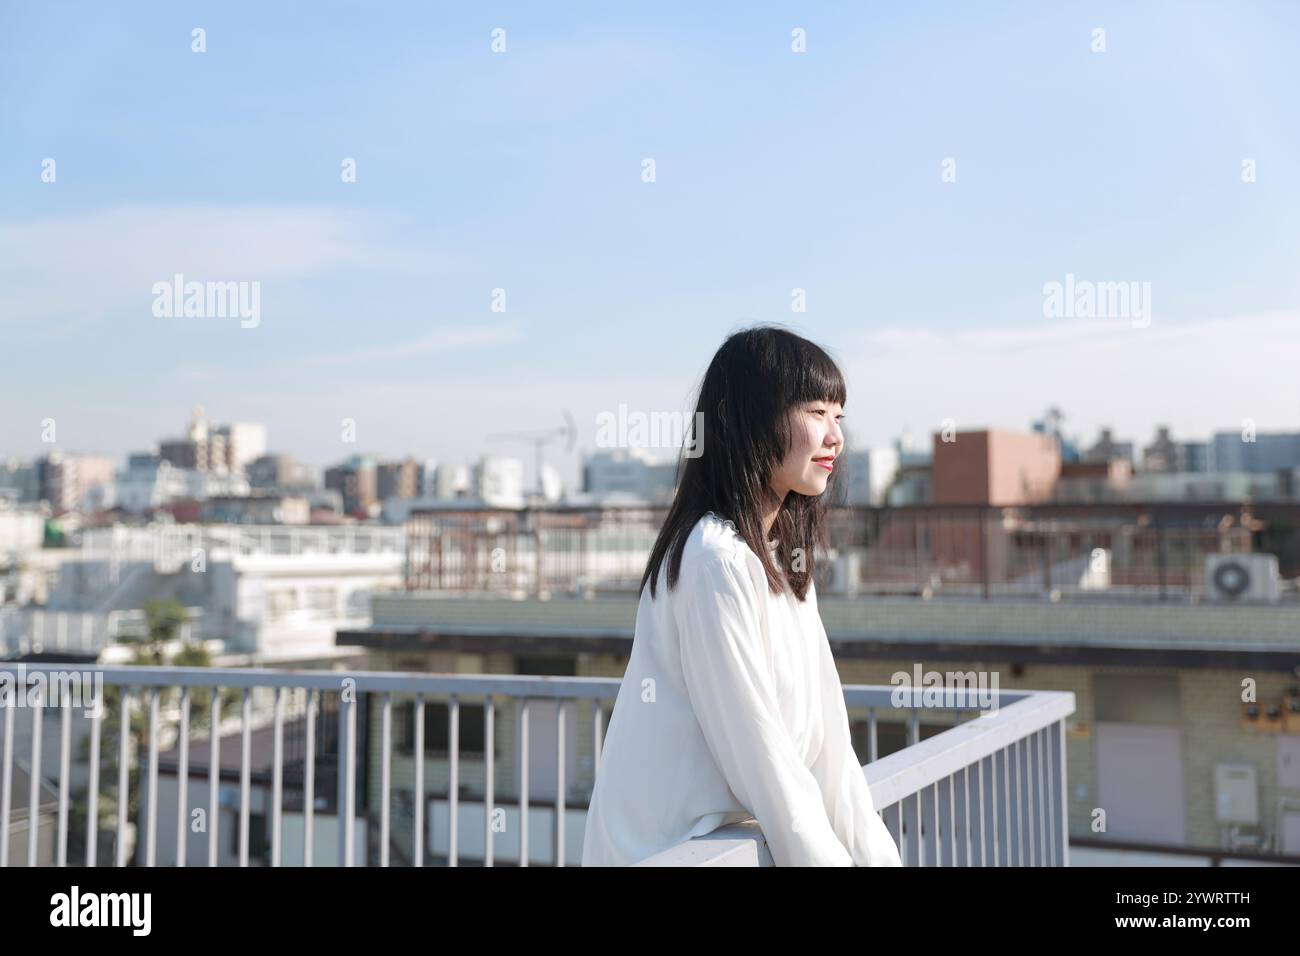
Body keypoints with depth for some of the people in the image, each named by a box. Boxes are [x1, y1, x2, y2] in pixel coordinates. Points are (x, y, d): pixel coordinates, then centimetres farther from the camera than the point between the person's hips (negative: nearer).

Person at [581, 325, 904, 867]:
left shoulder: (782, 558, 9)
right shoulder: (717, 560, -18)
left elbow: (824, 738, 5)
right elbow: (755, 747, -19)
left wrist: (877, 855, 0)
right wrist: (823, 857, -13)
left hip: (735, 838, 8)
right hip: (673, 847, -8)